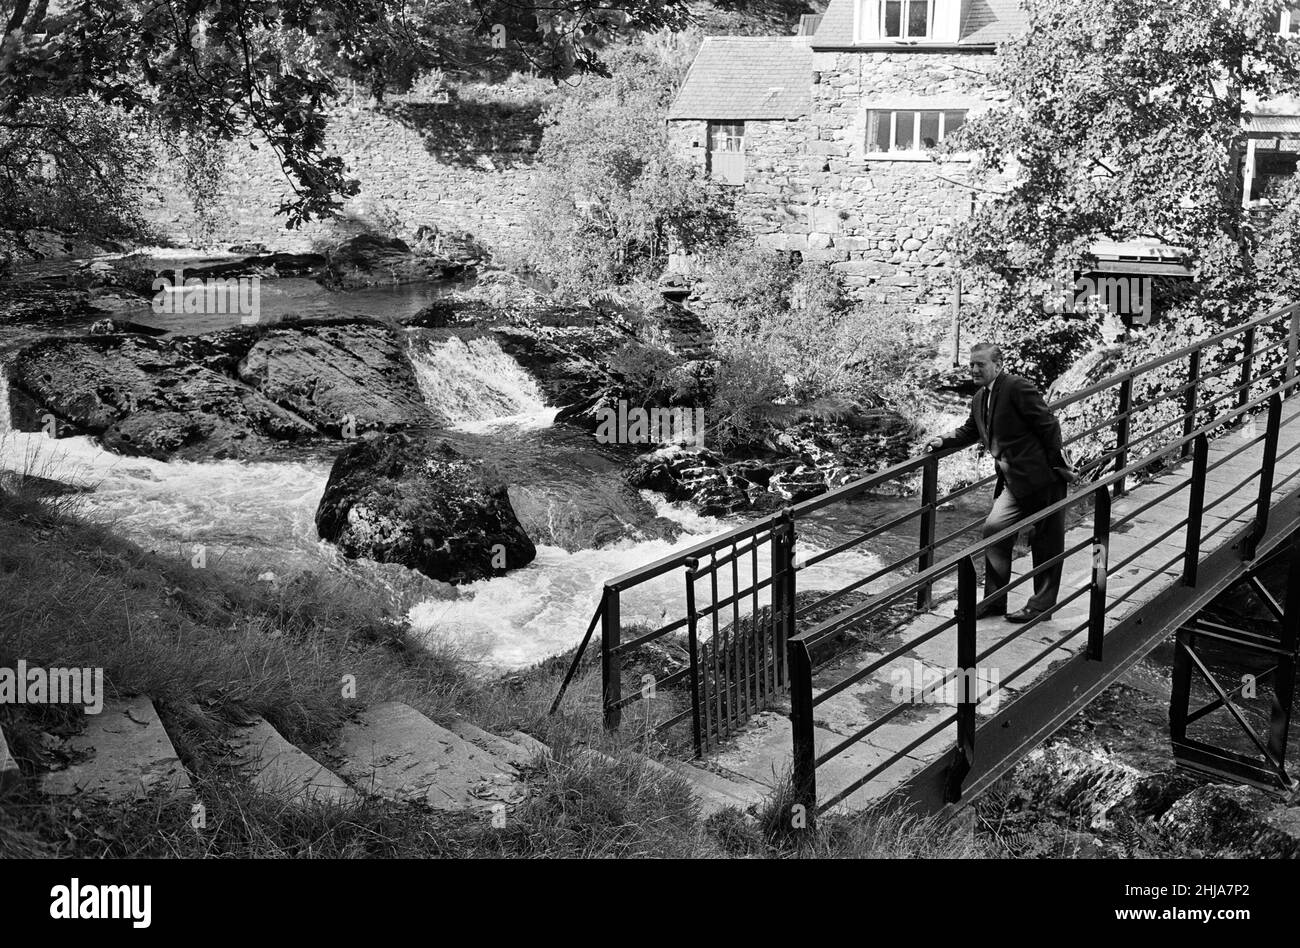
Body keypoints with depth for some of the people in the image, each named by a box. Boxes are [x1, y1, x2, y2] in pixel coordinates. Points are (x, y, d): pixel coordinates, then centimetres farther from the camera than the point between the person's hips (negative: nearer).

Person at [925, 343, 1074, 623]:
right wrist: (943, 441, 4)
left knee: (1047, 543, 5)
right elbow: (969, 432, 23)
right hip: (1014, 482, 8)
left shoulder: (1018, 388, -15)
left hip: (1043, 478, -8)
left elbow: (1048, 425, -15)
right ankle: (994, 600, 10)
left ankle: (1041, 604, 16)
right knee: (994, 529, 0)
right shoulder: (980, 399, 11)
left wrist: (1059, 466, -14)